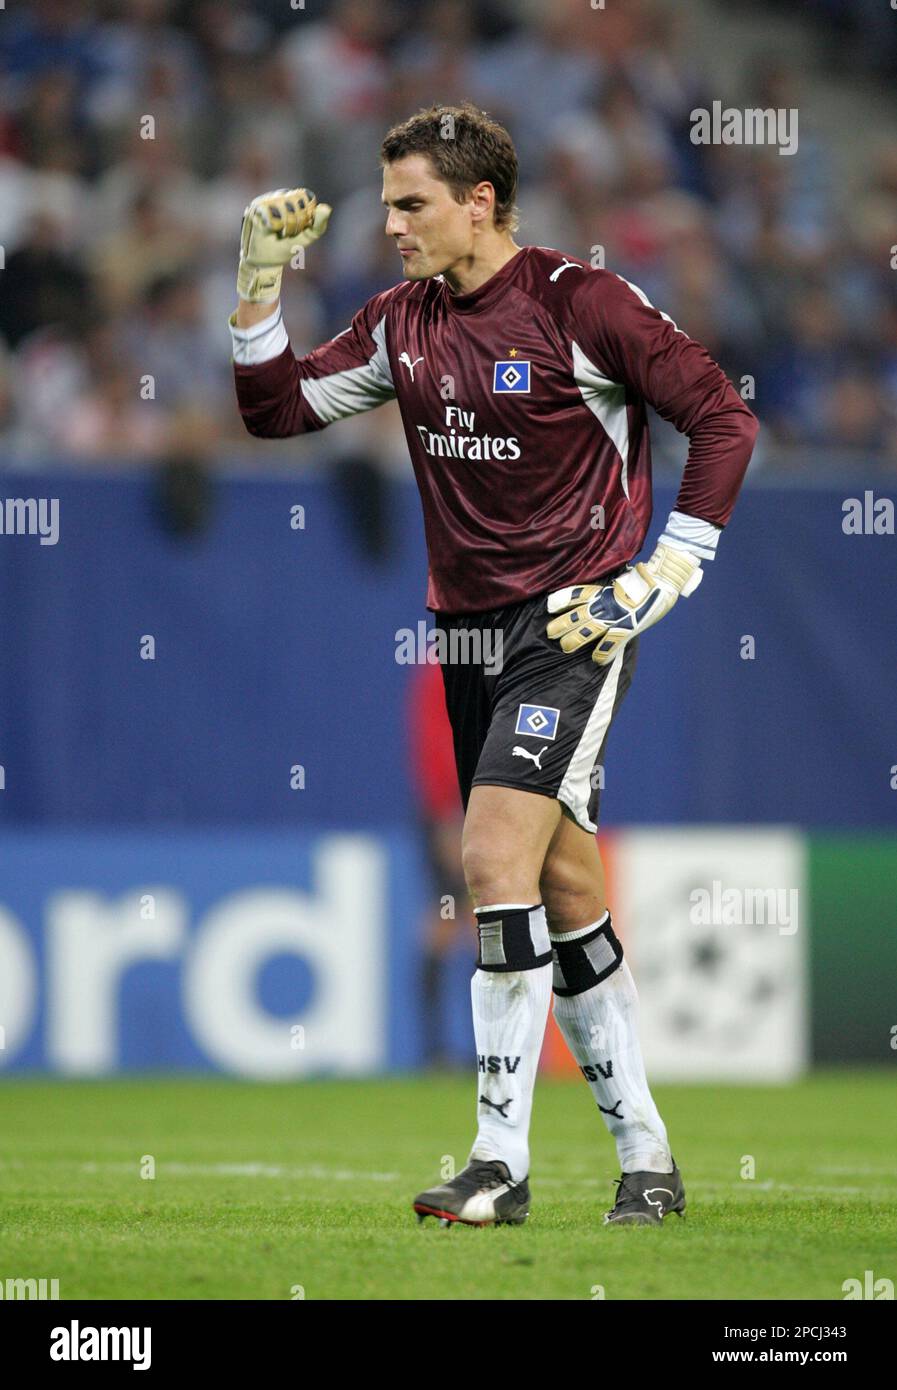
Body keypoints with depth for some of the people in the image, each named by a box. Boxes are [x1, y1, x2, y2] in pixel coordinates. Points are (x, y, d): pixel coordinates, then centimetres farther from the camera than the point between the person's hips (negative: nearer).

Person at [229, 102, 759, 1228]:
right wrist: (260, 281, 1)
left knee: (495, 853, -20)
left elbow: (722, 418, -9)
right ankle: (645, 1157, 16)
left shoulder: (580, 302, -11)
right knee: (565, 895, 9)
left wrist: (664, 576, -12)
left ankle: (501, 1156, -15)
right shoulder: (402, 321, 8)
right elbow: (276, 409, 14)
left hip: (574, 623, -7)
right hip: (469, 629, 7)